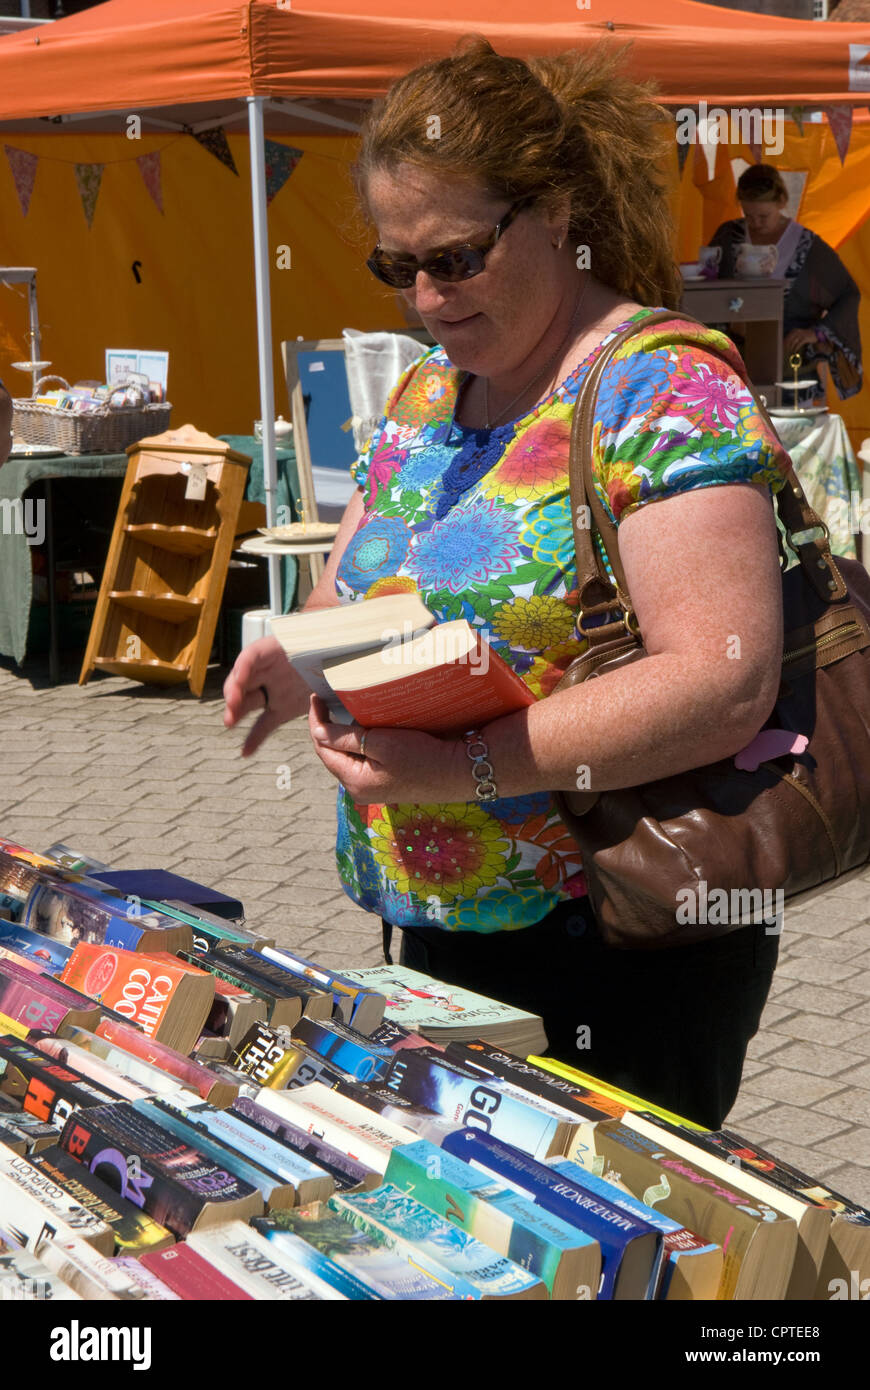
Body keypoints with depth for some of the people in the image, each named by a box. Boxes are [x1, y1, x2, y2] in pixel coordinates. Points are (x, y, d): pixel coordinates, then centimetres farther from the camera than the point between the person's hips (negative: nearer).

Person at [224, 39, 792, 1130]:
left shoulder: (659, 385, -15)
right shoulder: (422, 393, 10)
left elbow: (726, 684, -25)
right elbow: (352, 586, 20)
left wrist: (464, 766, -31)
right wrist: (300, 654, -4)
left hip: (616, 951, -7)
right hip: (435, 922, 8)